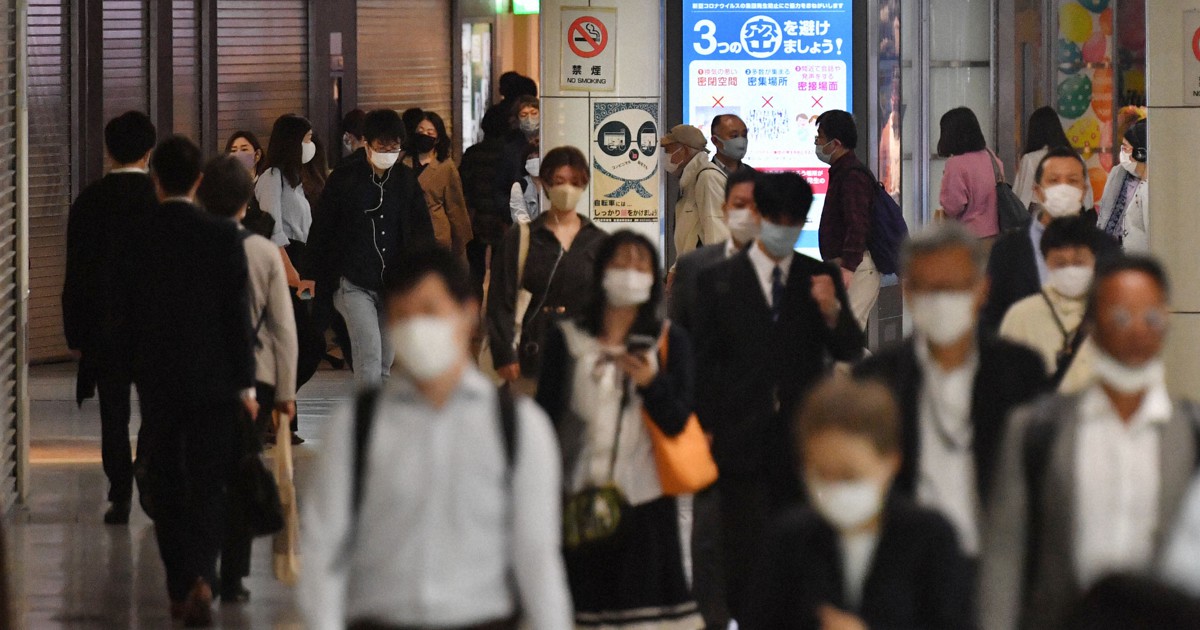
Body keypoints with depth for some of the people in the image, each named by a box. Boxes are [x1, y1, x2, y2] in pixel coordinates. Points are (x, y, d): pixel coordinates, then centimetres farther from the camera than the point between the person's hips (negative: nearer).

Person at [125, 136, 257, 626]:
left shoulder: (133, 239, -5)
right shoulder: (223, 236, -8)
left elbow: (124, 314, 1)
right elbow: (238, 314, -7)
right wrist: (245, 384, -2)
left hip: (155, 382, 1)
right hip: (213, 379, -1)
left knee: (166, 487, 12)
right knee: (207, 485, 3)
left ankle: (179, 590, 15)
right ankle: (200, 578, -16)